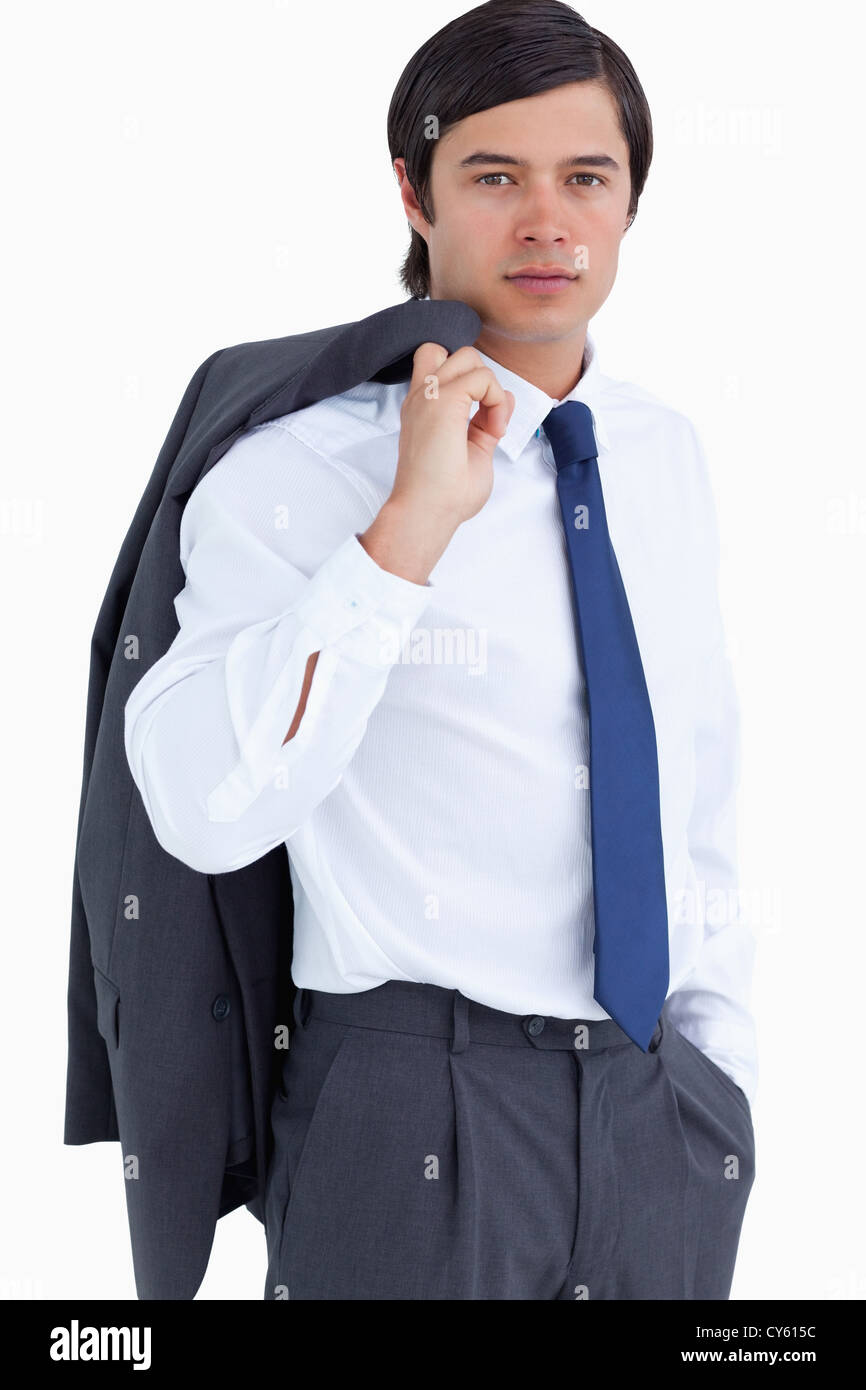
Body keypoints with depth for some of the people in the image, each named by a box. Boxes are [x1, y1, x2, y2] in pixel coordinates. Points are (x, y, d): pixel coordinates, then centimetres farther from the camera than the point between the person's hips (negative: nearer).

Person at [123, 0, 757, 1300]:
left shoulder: (667, 455, 7)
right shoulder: (294, 473, -12)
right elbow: (205, 808, -26)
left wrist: (722, 1071, 13)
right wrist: (411, 526, -28)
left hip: (664, 1104, 6)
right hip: (417, 1121, -5)